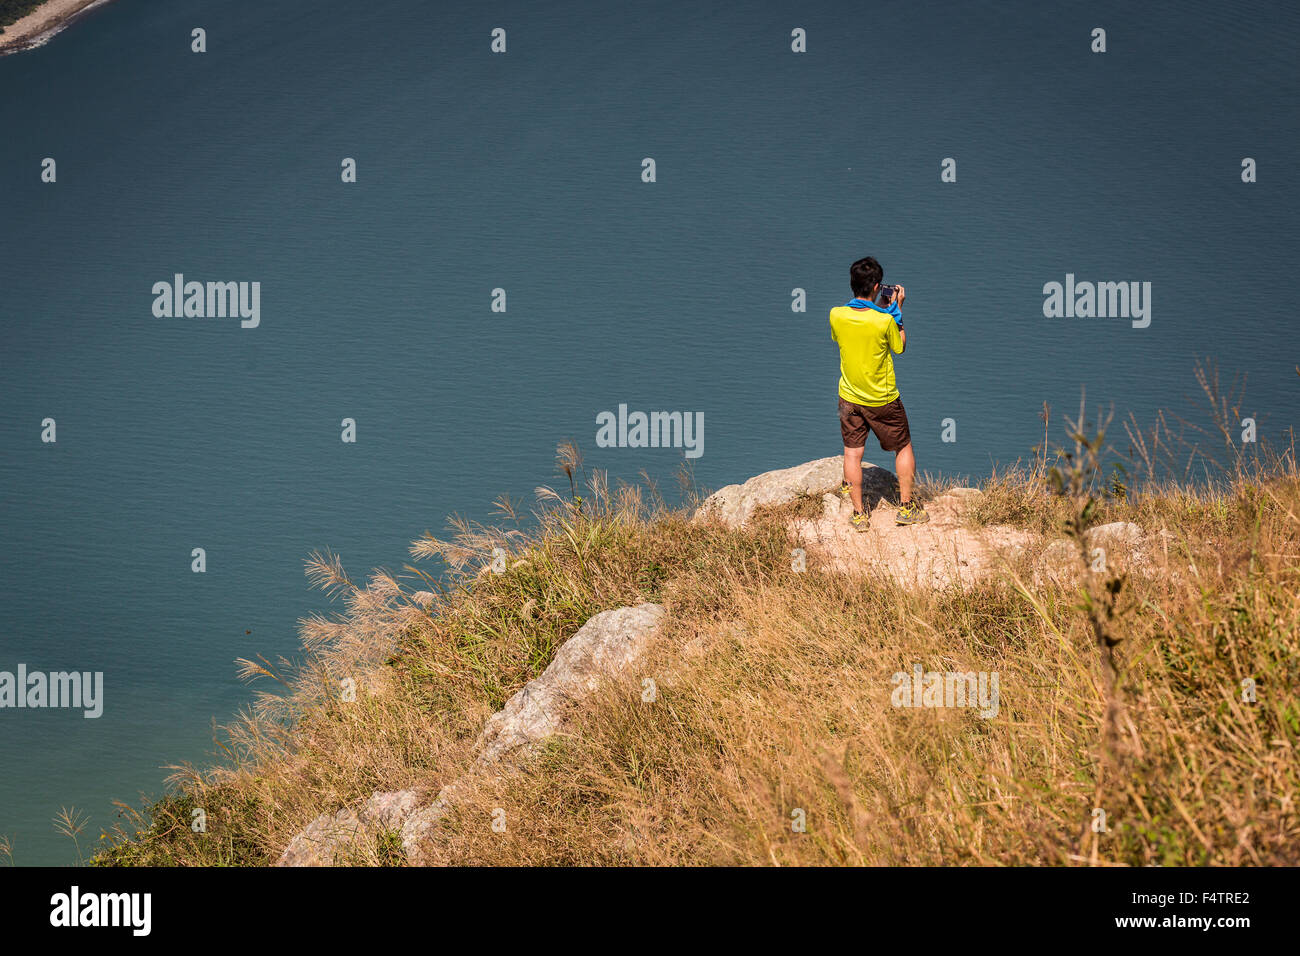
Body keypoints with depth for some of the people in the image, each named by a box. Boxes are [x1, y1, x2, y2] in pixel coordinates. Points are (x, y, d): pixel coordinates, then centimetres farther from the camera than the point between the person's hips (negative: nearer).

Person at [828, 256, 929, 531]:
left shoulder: (836, 315, -14)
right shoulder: (884, 321, -24)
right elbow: (900, 347, -4)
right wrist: (897, 310, 0)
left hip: (850, 397, 3)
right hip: (883, 400, -3)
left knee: (852, 453, 12)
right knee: (903, 448, 17)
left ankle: (859, 514, 17)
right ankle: (906, 506, 21)